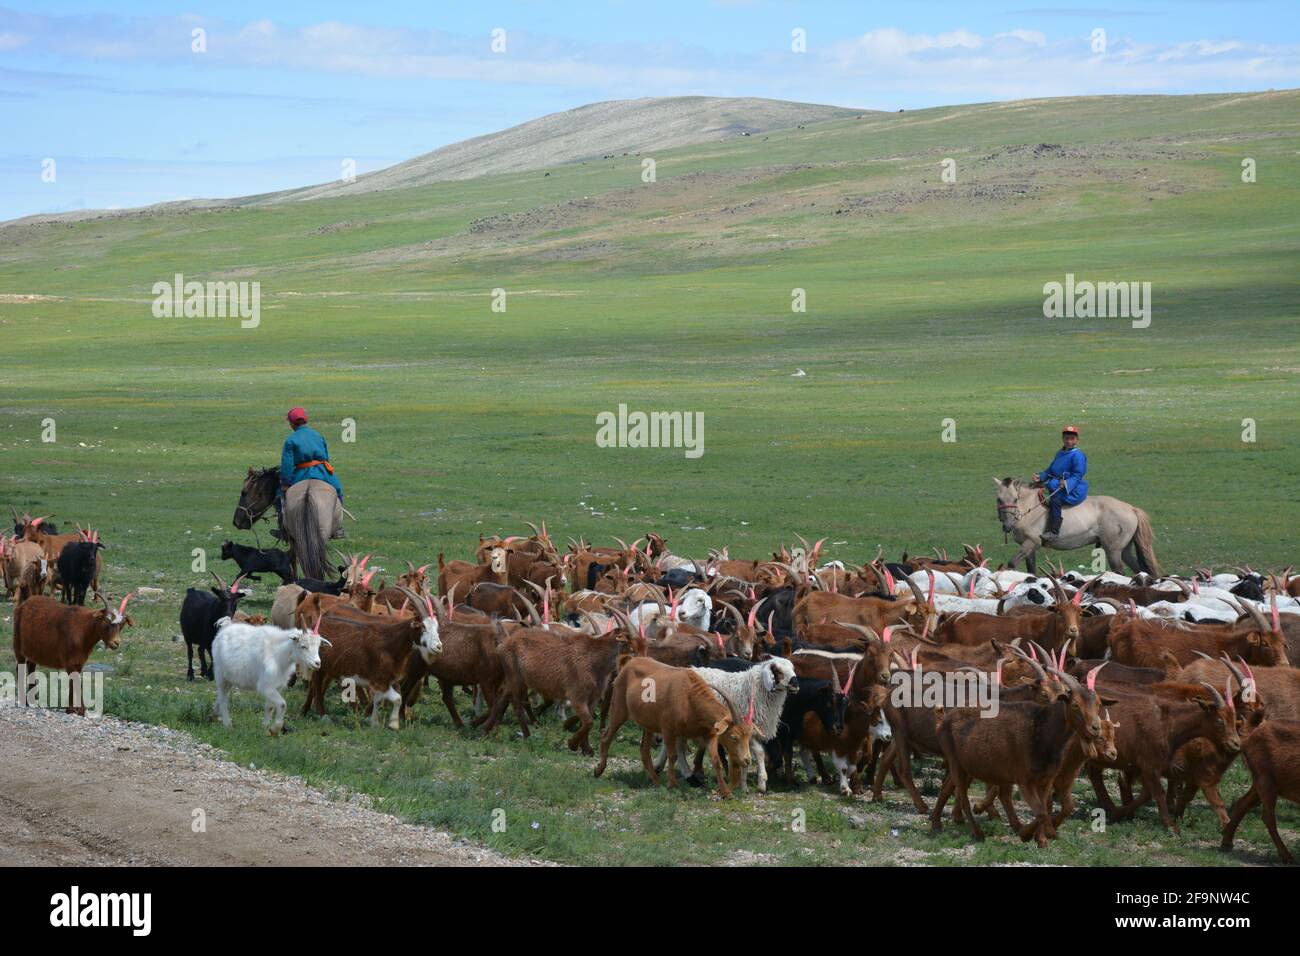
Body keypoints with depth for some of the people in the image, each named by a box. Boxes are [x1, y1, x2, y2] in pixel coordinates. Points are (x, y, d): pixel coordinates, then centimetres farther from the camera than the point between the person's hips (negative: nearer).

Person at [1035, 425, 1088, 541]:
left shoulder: (1077, 455, -11)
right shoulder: (1060, 454, 16)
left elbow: (1077, 476, -17)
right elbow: (1051, 470, 21)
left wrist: (1067, 483, -32)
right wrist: (1041, 477, 3)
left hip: (1075, 491, -10)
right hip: (1059, 486, 10)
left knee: (1055, 500, -28)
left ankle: (1053, 531, -29)